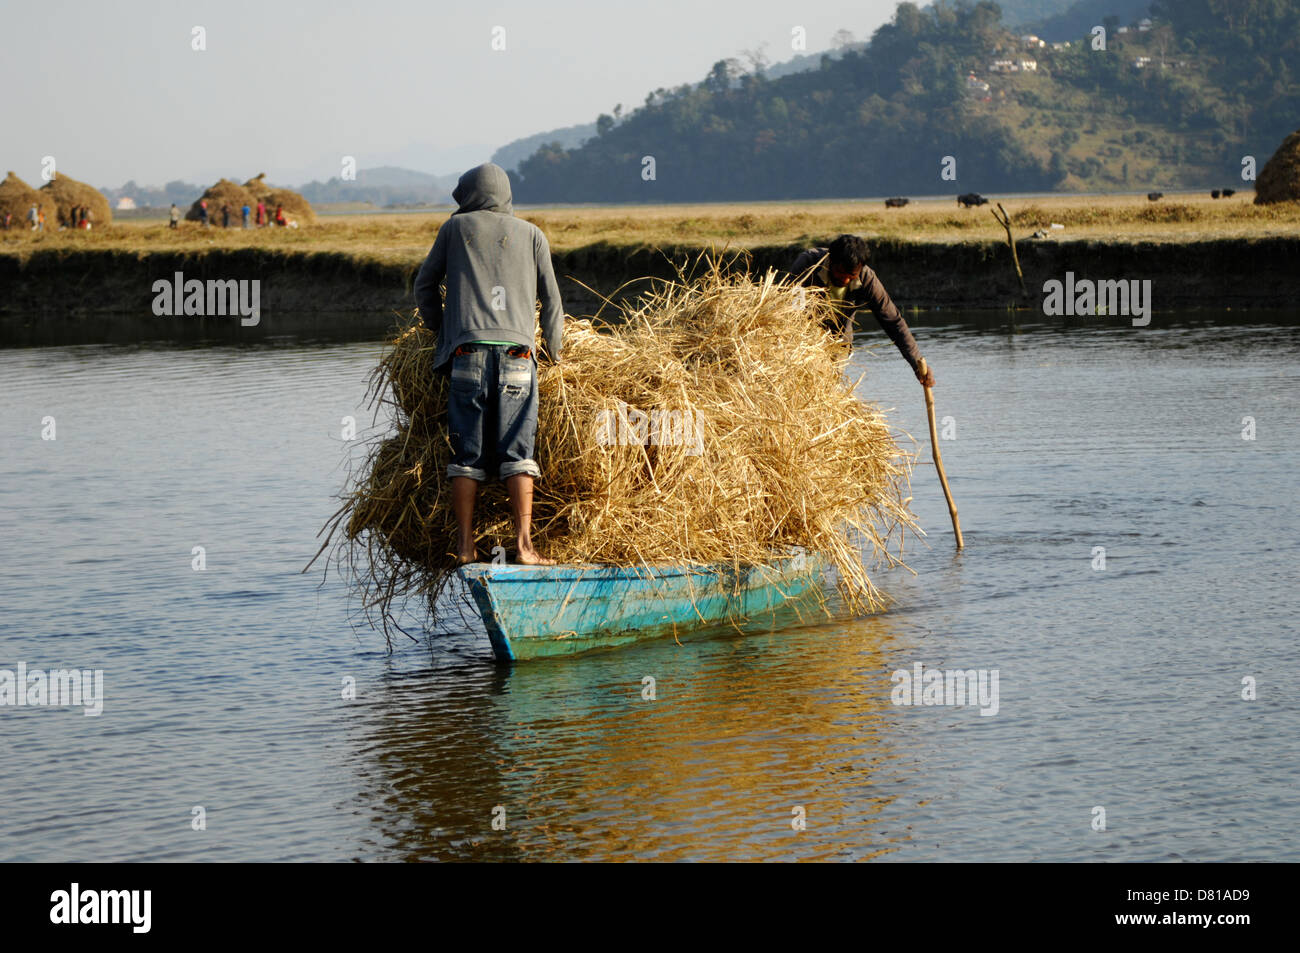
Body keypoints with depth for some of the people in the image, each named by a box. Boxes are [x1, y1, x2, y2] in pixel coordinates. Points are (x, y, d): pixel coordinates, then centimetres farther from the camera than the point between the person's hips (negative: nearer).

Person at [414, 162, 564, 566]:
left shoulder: (456, 228, 14)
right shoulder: (531, 234, 16)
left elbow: (424, 285, 20)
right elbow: (551, 300, 16)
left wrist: (439, 329, 32)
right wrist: (554, 354, 27)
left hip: (467, 351, 0)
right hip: (516, 353, 0)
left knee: (467, 454, 1)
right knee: (517, 453, -4)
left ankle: (465, 545, -1)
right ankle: (523, 543, -13)